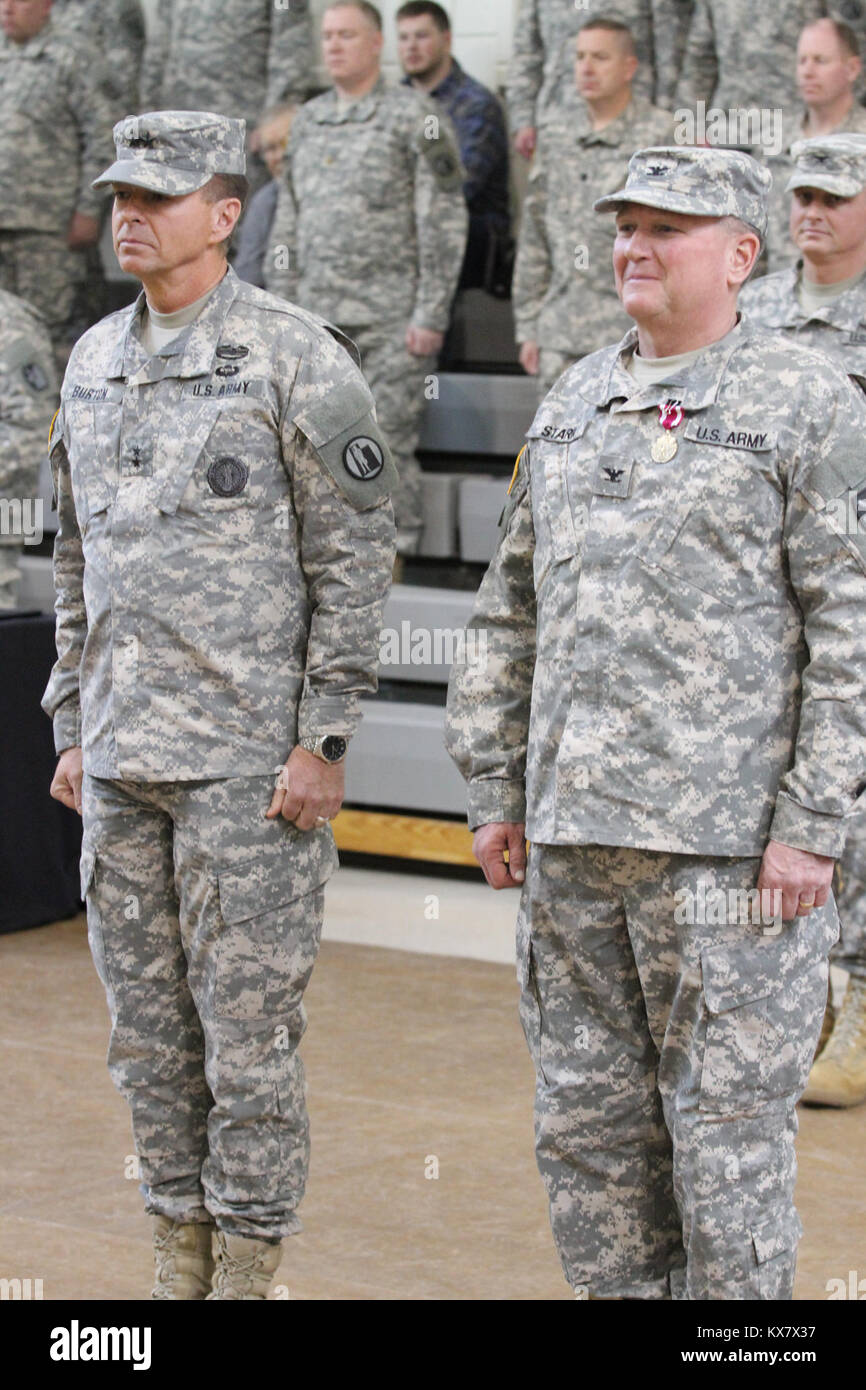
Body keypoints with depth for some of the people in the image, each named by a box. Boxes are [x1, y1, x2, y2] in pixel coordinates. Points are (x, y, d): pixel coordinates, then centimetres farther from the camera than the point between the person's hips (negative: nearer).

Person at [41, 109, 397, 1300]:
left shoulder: (296, 361, -9)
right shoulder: (94, 362, 12)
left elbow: (357, 558, -10)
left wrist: (324, 743, -14)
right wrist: (72, 729, 15)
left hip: (249, 756, -7)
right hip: (123, 756, 7)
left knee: (246, 1019, -2)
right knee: (148, 1023, 11)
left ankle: (249, 1267, 8)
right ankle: (180, 1259, 21)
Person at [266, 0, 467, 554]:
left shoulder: (416, 118, -4)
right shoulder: (308, 120, 14)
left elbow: (444, 222, -7)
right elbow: (289, 222, 20)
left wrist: (431, 315, -13)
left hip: (391, 321, -6)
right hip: (318, 318, 6)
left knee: (388, 446, -5)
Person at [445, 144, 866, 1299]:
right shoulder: (575, 405, 14)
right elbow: (513, 611, 19)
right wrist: (495, 792, 13)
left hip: (729, 845, -6)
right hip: (573, 835, 6)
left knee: (726, 1128, -1)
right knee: (588, 1122, 11)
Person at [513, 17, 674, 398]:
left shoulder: (663, 138, -3)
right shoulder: (559, 144, 14)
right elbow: (534, 241, 18)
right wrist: (529, 327, 15)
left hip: (633, 338, -5)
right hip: (562, 337, 6)